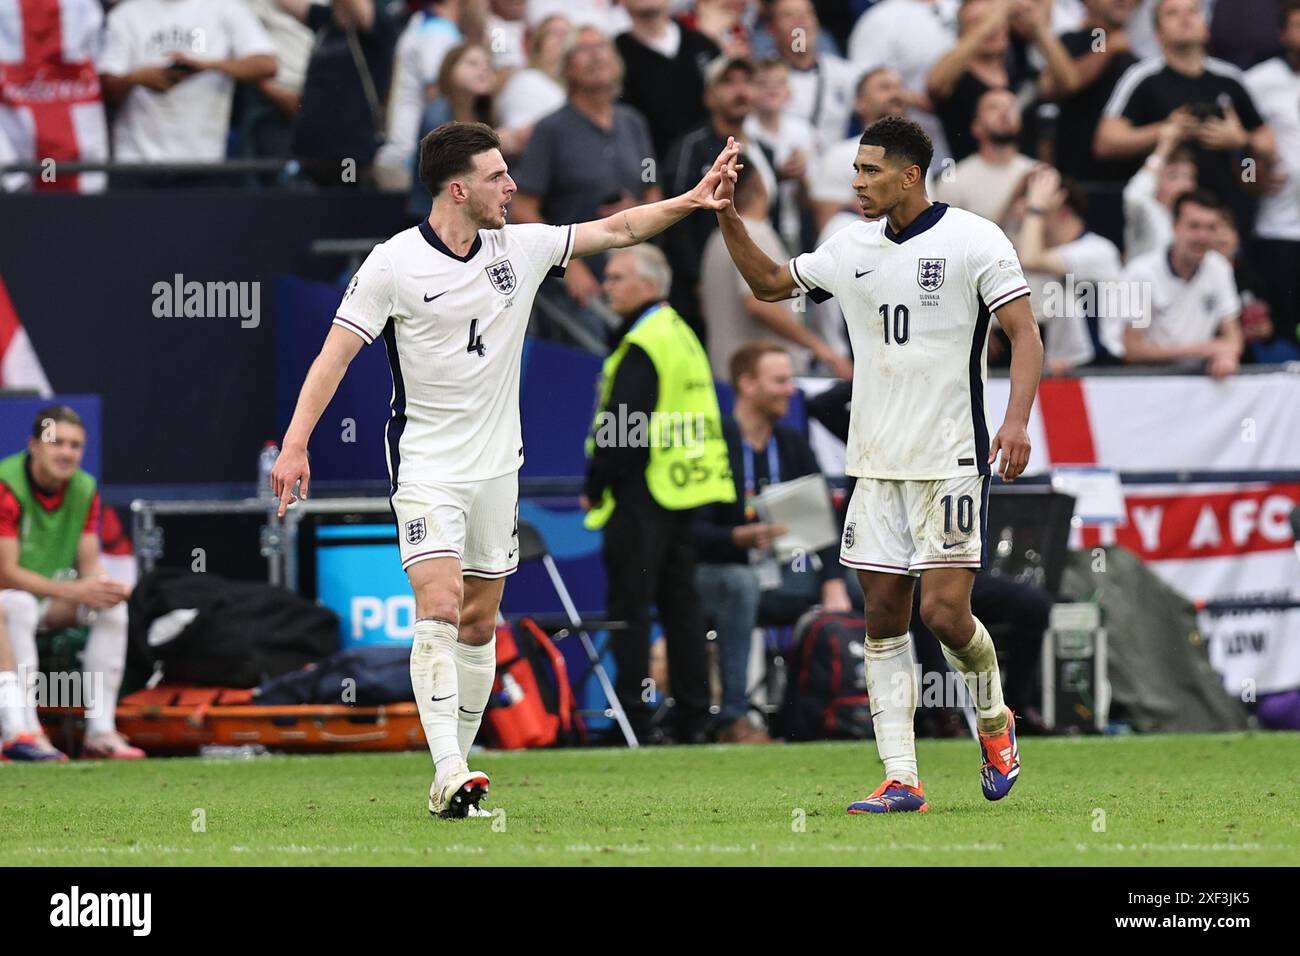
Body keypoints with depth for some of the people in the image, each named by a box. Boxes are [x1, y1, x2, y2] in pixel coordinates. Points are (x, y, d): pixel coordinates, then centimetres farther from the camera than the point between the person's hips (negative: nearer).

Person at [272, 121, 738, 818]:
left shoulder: (520, 248, 3)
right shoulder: (393, 264, -11)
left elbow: (617, 230, 11)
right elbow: (336, 352, -10)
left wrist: (691, 201, -1)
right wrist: (295, 444, -17)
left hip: (496, 465, 6)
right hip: (425, 466, -6)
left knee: (480, 623, 8)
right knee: (439, 609, -18)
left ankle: (456, 770, 16)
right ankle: (448, 774, -24)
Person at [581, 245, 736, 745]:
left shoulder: (642, 346, -14)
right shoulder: (682, 336, 16)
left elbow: (620, 427, -19)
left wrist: (594, 487, -8)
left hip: (642, 496, -10)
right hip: (683, 493, 10)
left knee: (629, 608, -7)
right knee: (680, 605, 11)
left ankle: (635, 718, -9)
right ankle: (692, 718, 12)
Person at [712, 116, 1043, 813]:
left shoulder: (974, 240, -7)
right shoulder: (852, 248, 10)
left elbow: (1024, 334, -9)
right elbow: (768, 283, 25)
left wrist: (1017, 418, -22)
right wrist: (727, 214, 11)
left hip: (951, 460, -6)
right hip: (875, 463, 6)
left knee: (944, 611, -11)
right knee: (883, 616, 0)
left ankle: (994, 719, 19)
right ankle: (901, 781, 2)